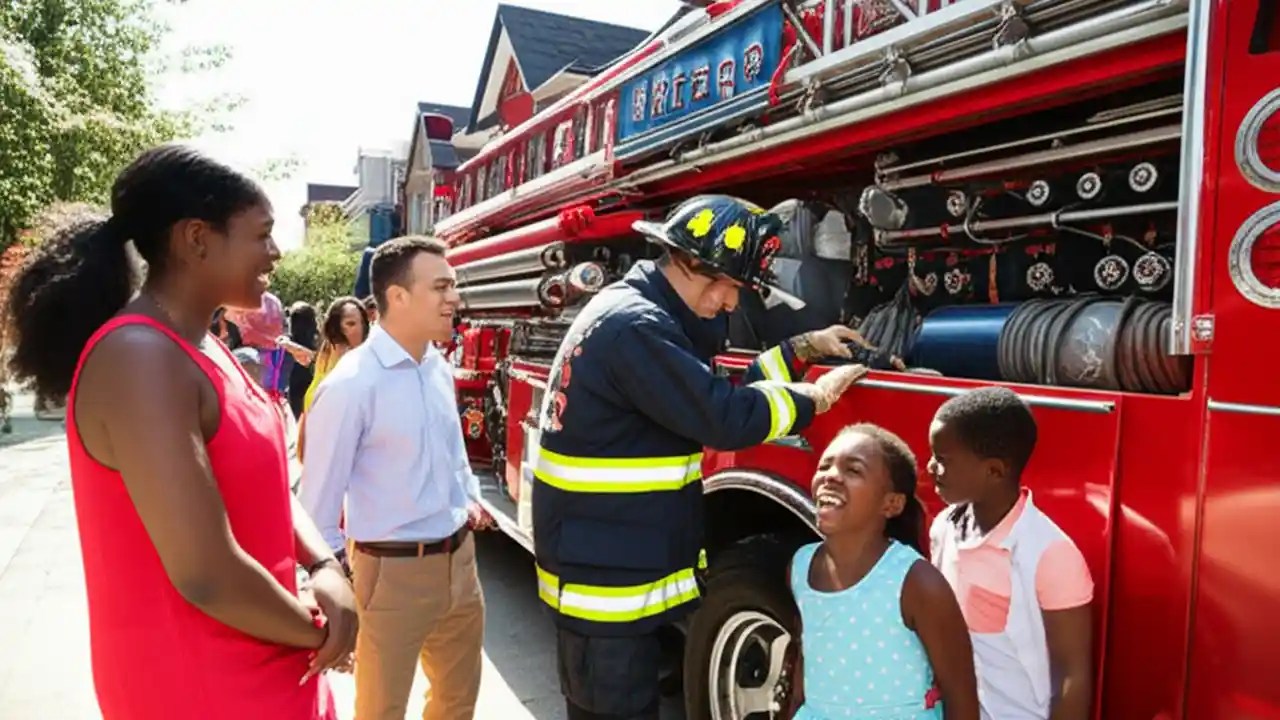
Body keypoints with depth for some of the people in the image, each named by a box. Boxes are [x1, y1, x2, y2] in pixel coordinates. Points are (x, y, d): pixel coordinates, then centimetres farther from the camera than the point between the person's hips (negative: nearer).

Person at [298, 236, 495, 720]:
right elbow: (319, 501, -15)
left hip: (460, 558, 7)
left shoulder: (440, 367, 3)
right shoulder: (351, 384, -20)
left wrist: (470, 498, 8)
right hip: (393, 572, -7)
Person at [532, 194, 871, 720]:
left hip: (617, 563, 11)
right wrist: (814, 398, -9)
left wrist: (804, 348, 12)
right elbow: (725, 418, -25)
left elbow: (714, 391, 16)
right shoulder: (635, 326, -22)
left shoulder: (641, 315, 11)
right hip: (605, 576, -11)